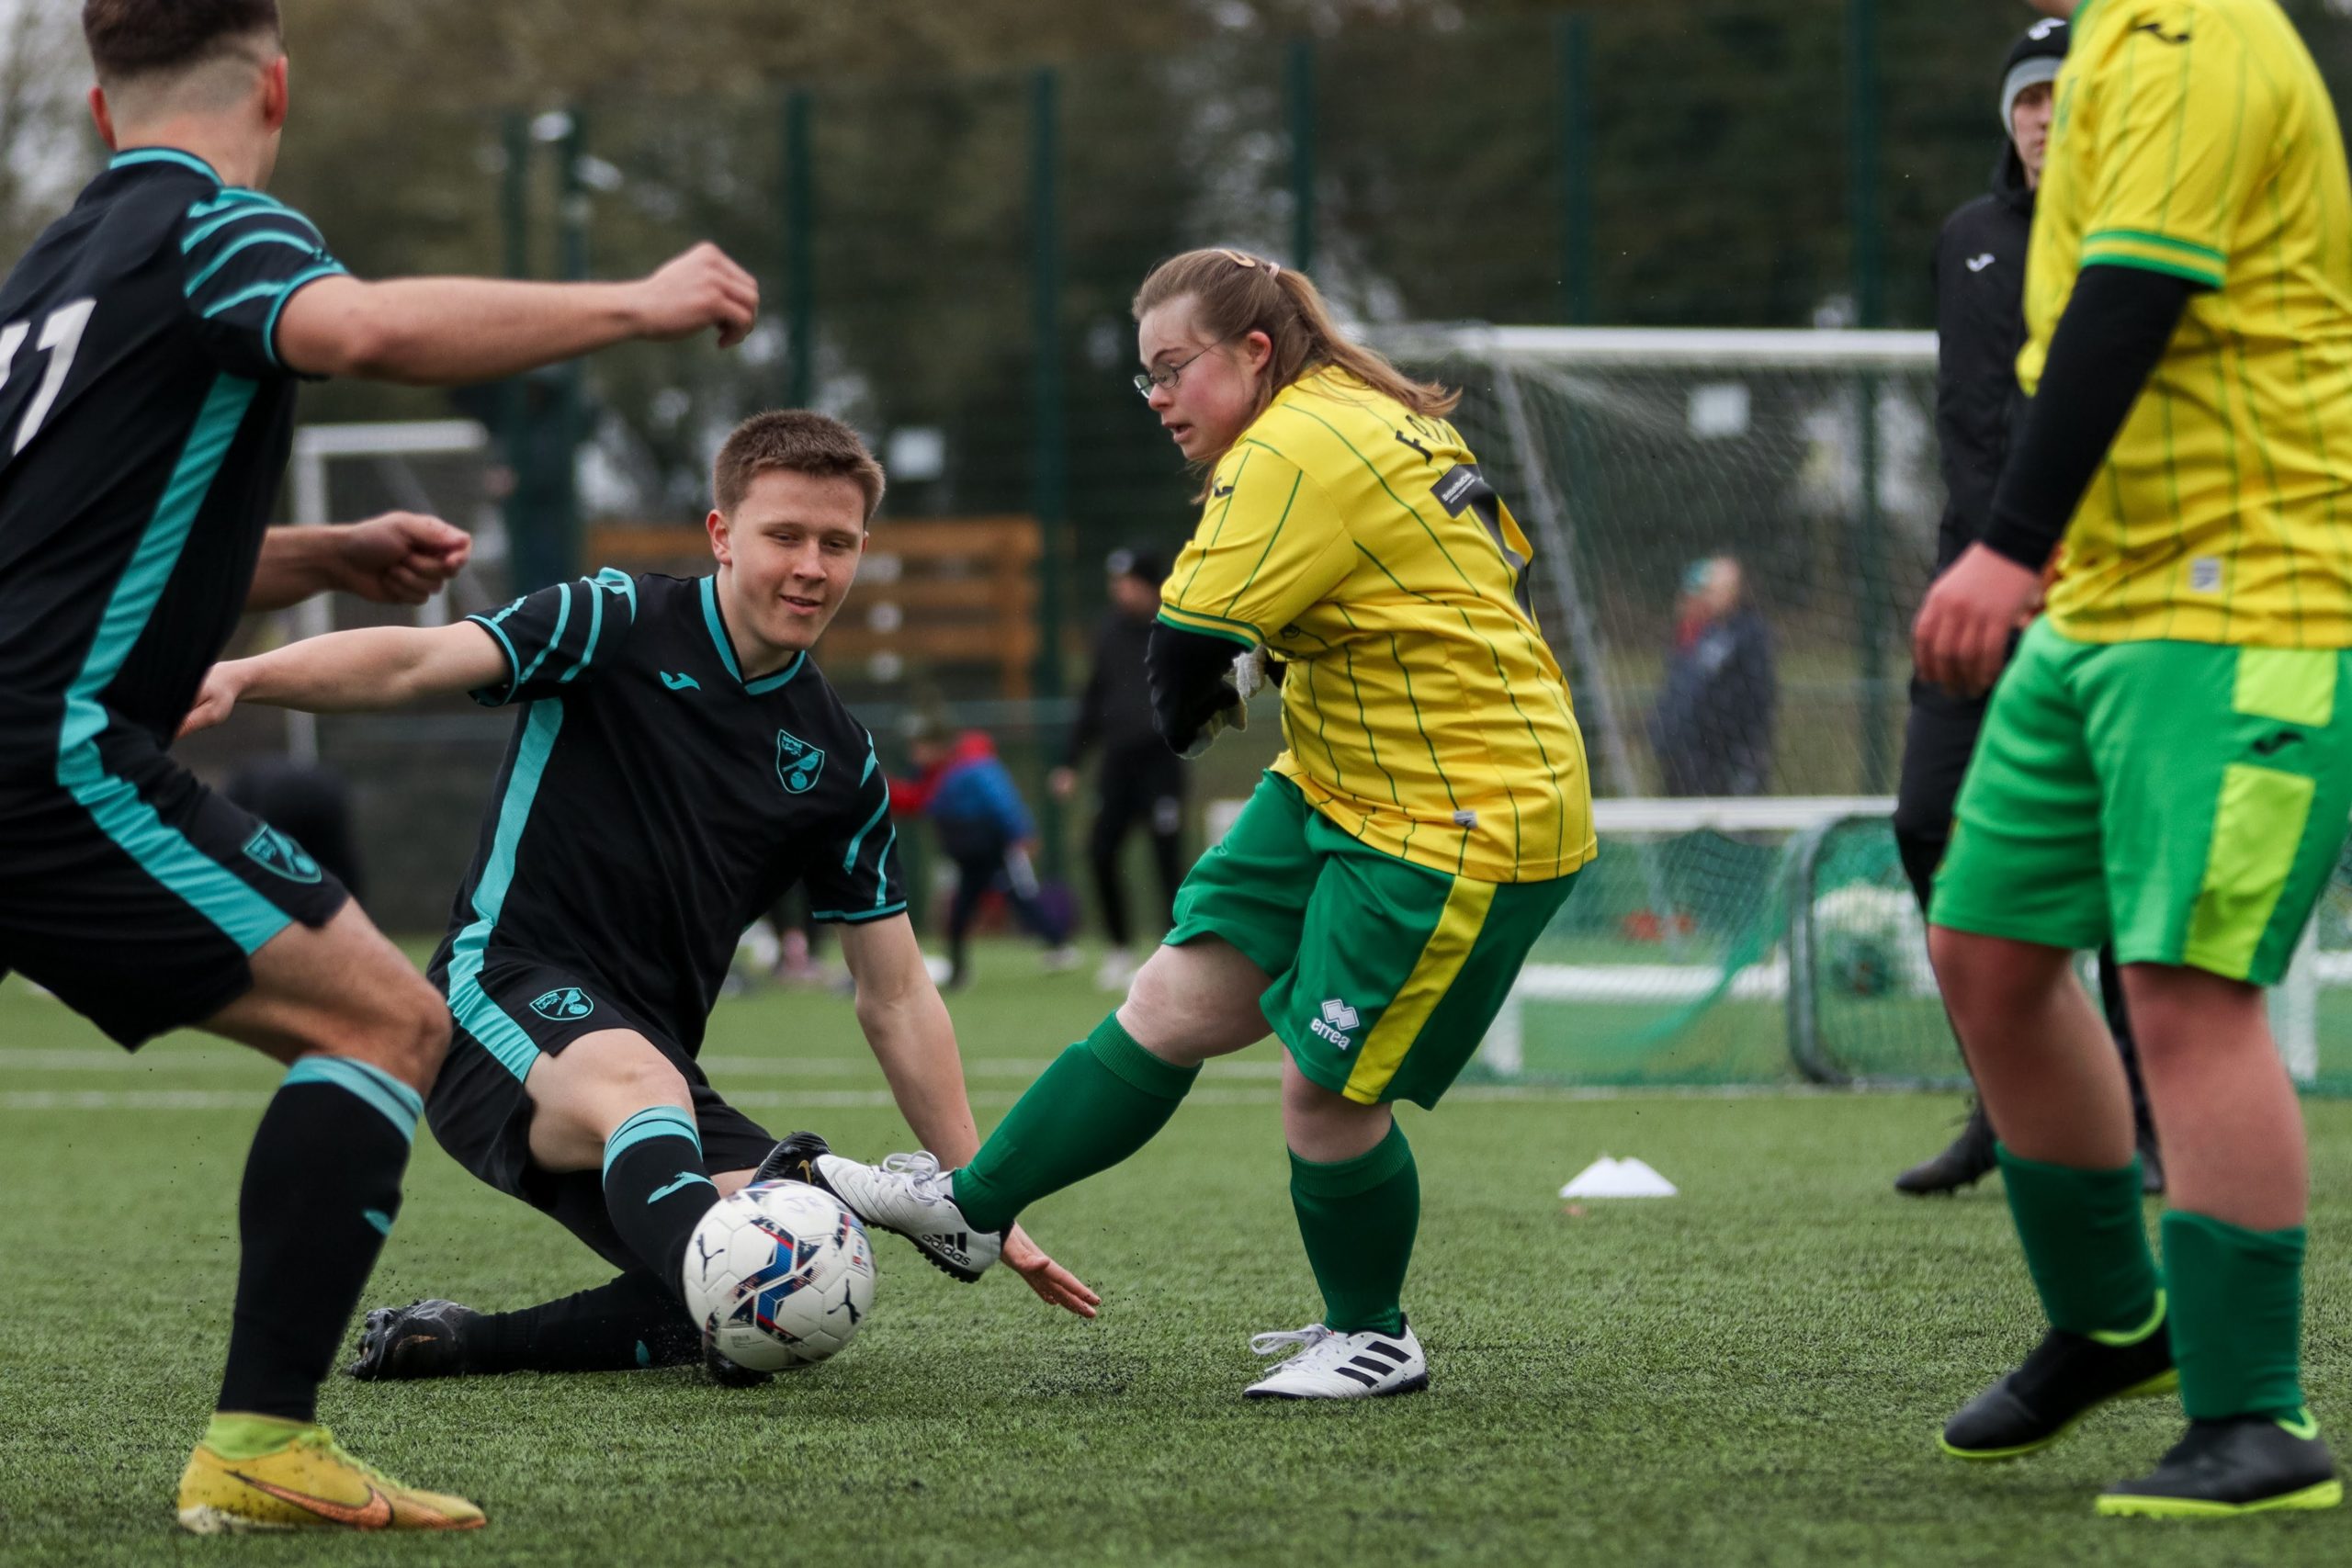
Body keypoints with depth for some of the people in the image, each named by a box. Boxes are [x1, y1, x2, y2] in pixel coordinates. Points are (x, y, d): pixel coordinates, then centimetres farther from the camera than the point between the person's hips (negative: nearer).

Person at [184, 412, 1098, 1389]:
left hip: (651, 1049, 6)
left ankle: (462, 1342, -10)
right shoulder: (618, 626, -3)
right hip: (506, 998, -5)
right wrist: (243, 677, -40)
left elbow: (896, 1001, 15)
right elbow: (417, 661, -20)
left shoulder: (839, 764, 11)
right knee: (640, 1085, -39)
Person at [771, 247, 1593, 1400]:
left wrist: (1195, 706, 2)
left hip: (1459, 829, -10)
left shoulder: (1294, 455, -20)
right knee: (1173, 1004, 6)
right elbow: (1503, 564, 18)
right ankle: (970, 1207, 9)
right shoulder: (1380, 420, 9)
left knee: (1325, 1093, -4)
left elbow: (1188, 647, -24)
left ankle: (1372, 1338, 16)